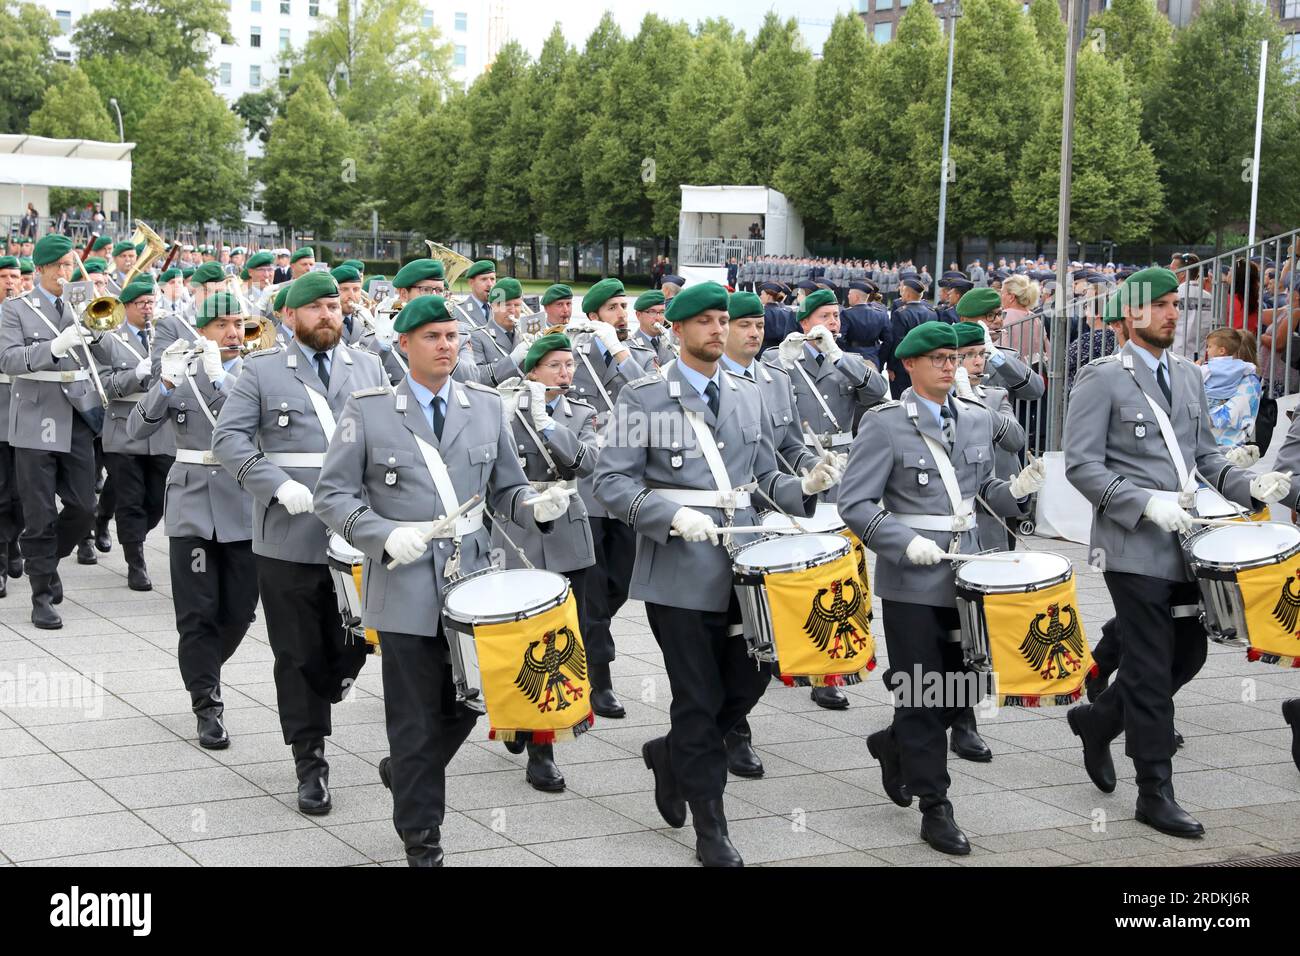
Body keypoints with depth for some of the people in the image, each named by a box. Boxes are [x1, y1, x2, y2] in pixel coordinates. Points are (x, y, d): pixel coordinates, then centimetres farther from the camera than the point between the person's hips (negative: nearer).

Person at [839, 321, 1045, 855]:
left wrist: (1015, 489, -2)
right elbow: (854, 504, -11)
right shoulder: (885, 424, -8)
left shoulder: (977, 419, 9)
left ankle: (895, 745, 37)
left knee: (964, 687, 10)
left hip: (965, 571, 6)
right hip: (911, 580, -6)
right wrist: (906, 542, -23)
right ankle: (935, 809, 11)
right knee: (923, 693, 0)